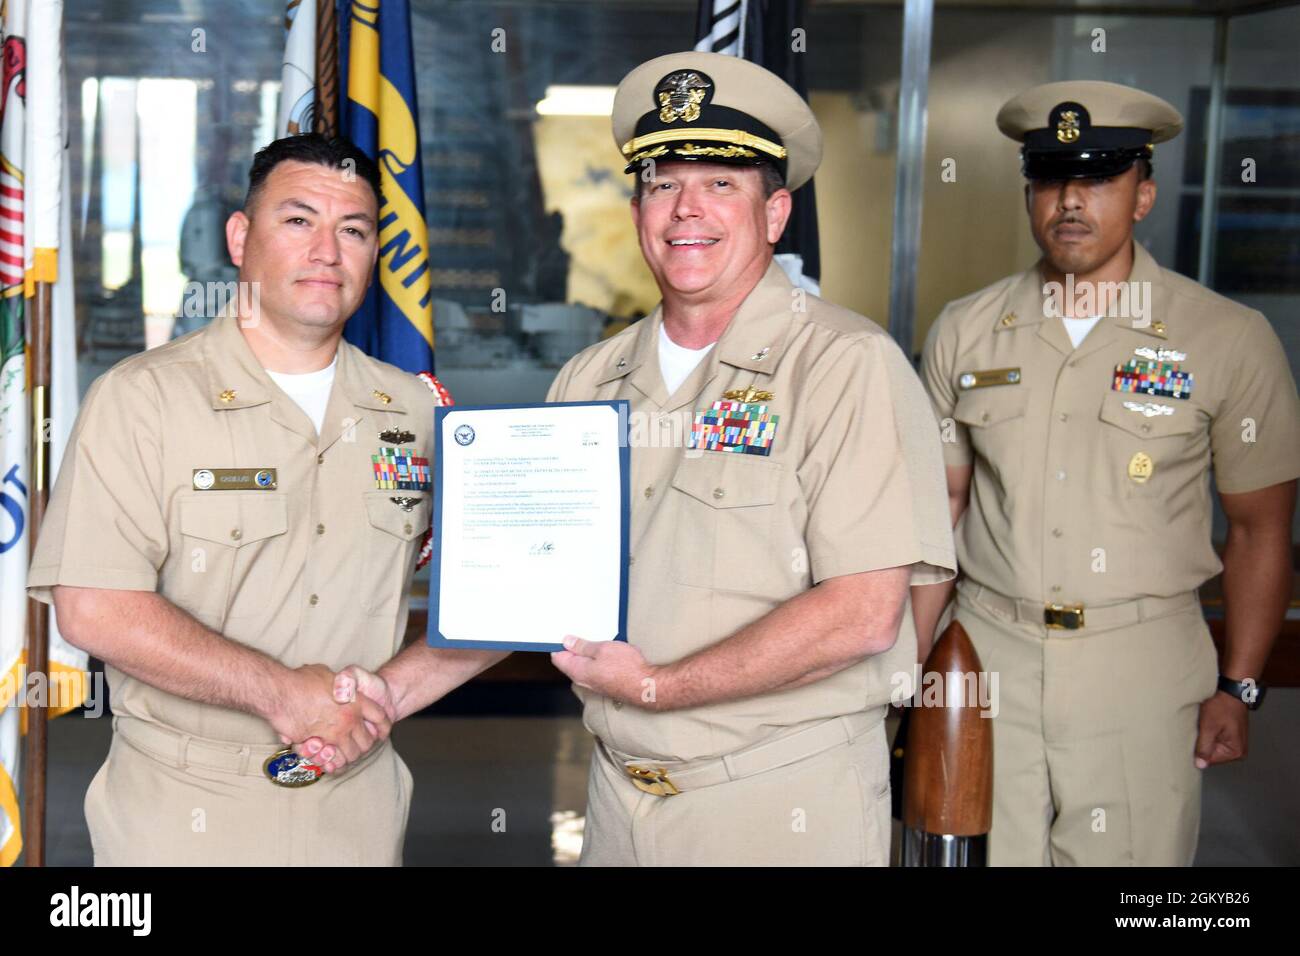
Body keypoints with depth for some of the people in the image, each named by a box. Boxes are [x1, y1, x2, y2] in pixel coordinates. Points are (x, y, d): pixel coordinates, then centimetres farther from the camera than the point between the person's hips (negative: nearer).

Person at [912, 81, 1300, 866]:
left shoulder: (1231, 340, -3)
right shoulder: (964, 331, 4)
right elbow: (943, 506, 9)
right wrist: (914, 667, 5)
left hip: (1142, 672, -2)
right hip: (986, 654, 2)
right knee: (980, 849, 7)